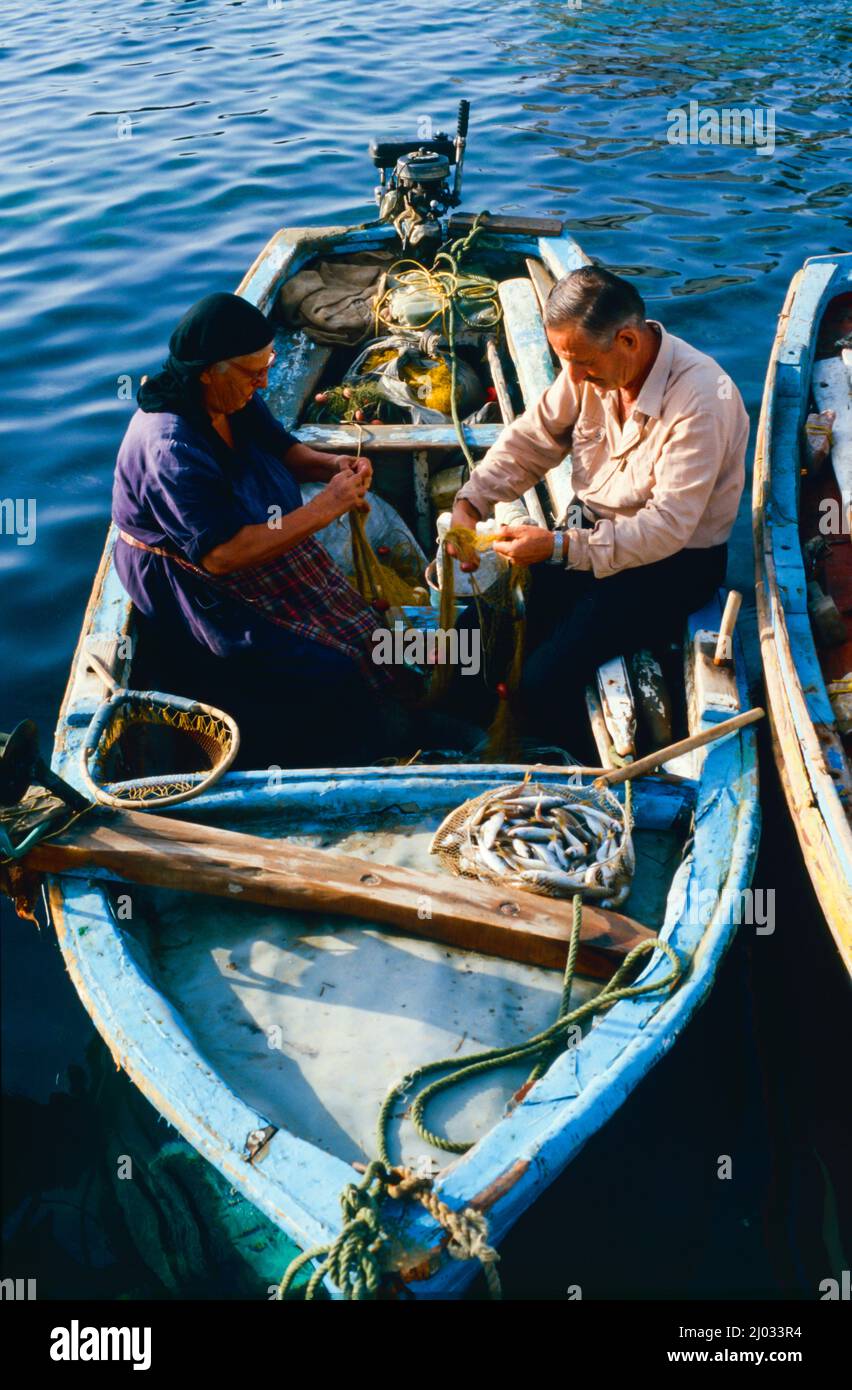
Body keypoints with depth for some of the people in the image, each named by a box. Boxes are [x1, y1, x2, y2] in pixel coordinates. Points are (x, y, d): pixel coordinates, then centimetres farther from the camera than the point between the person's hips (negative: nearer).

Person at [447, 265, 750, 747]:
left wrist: (559, 547, -32)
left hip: (672, 562, -6)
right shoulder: (591, 365, -6)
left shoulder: (702, 400, -27)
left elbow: (668, 527, -28)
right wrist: (470, 504, -14)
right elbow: (531, 440, 2)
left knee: (544, 679, -22)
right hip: (592, 532, 7)